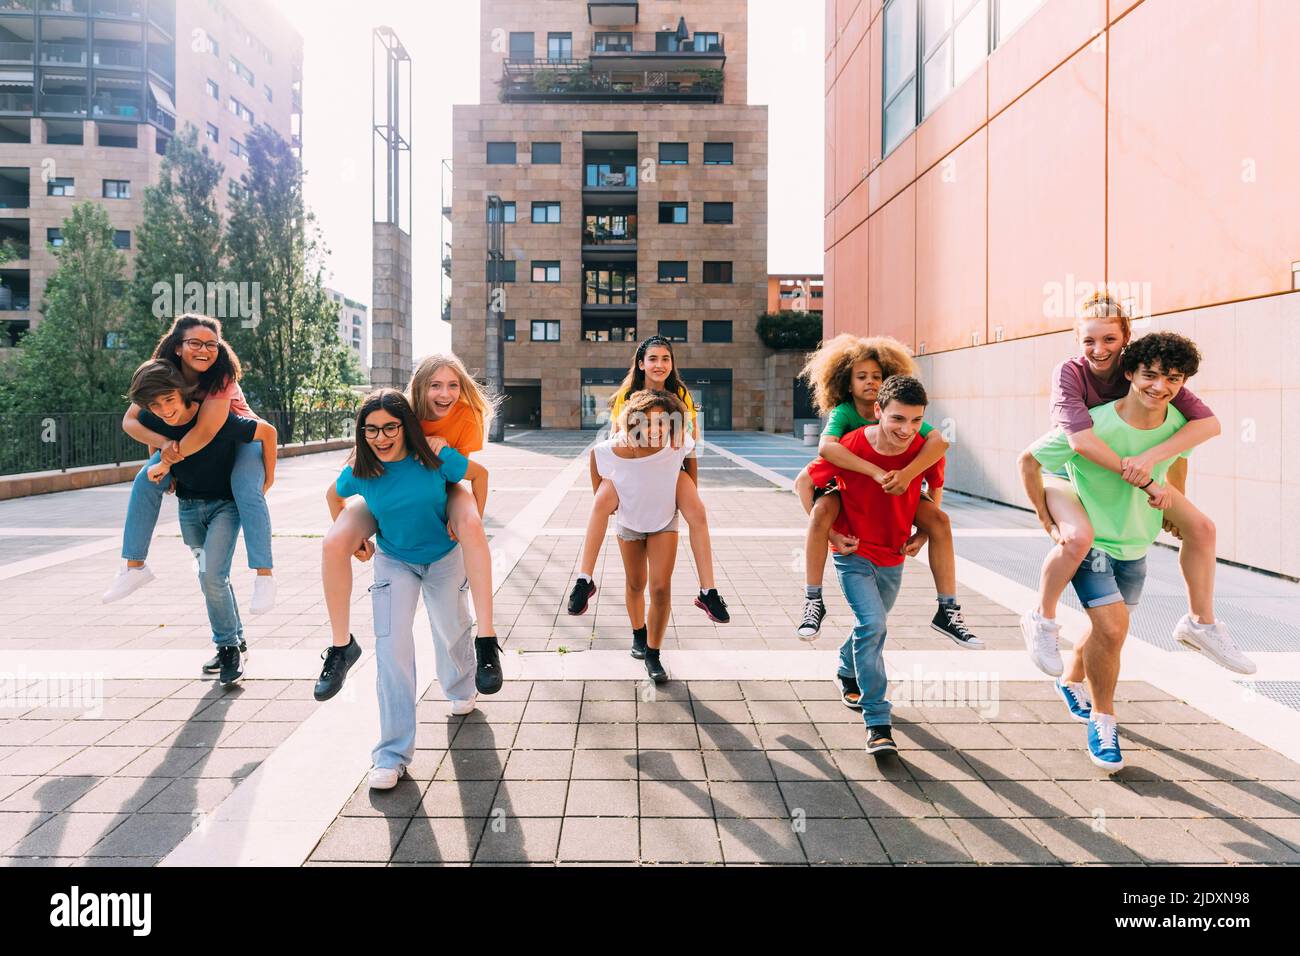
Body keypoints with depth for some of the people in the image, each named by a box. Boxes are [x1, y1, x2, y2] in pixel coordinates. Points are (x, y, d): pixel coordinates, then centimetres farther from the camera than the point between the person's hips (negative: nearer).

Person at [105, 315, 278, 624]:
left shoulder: (222, 376, -31)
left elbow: (206, 431, -38)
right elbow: (129, 421, -17)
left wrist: (171, 458, -27)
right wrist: (162, 443, -35)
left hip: (242, 439, -5)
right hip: (188, 441, 5)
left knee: (246, 490, -31)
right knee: (145, 482, -9)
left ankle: (264, 575, -26)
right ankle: (135, 566, 5)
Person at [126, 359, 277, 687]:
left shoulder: (220, 420, -30)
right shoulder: (150, 419, -16)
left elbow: (268, 432, -16)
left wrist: (268, 478, -9)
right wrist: (162, 462, -5)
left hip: (225, 503, -5)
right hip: (189, 505, 5)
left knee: (212, 575, -16)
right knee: (214, 577, 14)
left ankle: (228, 647, -1)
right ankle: (236, 638, 29)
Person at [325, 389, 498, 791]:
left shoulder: (434, 457, -25)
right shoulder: (361, 471, -19)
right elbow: (334, 495, 5)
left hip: (444, 557, 0)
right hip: (394, 561, 0)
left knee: (452, 632, 19)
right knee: (392, 647, -12)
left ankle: (461, 689, 54)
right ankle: (393, 753, -3)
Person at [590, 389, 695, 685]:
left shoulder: (677, 445, -33)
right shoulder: (610, 452, -33)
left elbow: (693, 441, -8)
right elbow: (594, 453, -8)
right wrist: (600, 495, 0)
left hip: (664, 521, 0)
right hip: (628, 522, 1)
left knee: (661, 588, -9)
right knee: (636, 585, 17)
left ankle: (653, 654, 9)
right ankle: (638, 633, 46)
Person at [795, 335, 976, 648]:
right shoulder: (843, 413, -22)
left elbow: (939, 440, -30)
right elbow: (826, 447, -45)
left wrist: (907, 474, -46)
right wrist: (876, 472, -52)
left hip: (895, 491, 3)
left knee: (939, 519, -18)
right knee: (822, 511, -34)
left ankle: (947, 611, -7)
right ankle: (813, 603, -22)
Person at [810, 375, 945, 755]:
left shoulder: (928, 450, -18)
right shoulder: (849, 448, -26)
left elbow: (936, 486, 6)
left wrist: (923, 532, -1)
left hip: (894, 556, 4)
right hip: (853, 553, -4)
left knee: (873, 626, 21)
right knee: (873, 625, -18)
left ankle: (848, 674, 51)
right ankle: (877, 723, -8)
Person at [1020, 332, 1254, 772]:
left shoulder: (1179, 424, -11)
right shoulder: (1093, 425, -27)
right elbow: (1028, 461, -16)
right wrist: (1048, 520, -13)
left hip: (1137, 544, 6)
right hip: (1089, 539, -6)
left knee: (1107, 624, 19)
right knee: (1113, 626, -18)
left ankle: (1072, 681, 48)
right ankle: (1102, 717, 5)